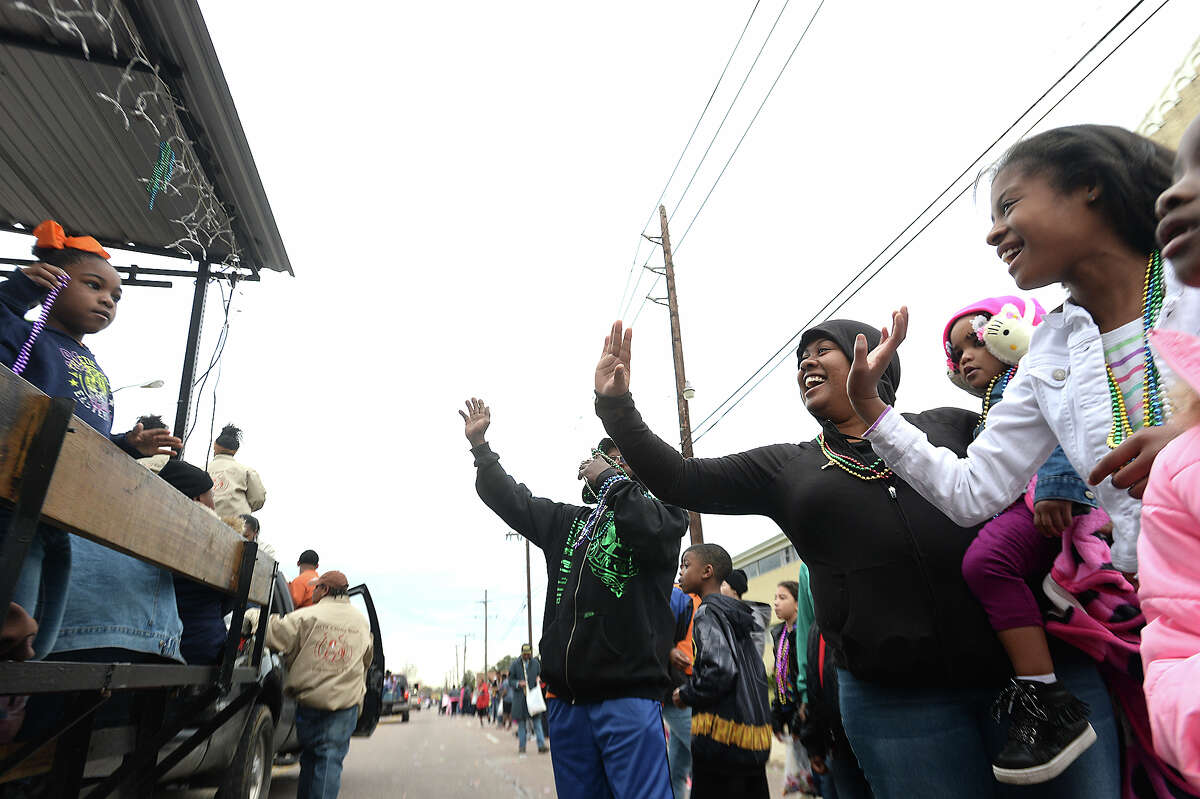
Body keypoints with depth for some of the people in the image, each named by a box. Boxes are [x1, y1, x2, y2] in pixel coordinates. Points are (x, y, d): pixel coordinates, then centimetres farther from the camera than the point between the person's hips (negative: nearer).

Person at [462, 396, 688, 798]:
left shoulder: (662, 513, 3)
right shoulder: (569, 521, 19)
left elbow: (655, 533, -20)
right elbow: (511, 500, 23)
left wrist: (610, 478, -10)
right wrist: (480, 446, 16)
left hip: (628, 696, -5)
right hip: (567, 699, 6)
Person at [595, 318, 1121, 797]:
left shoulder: (954, 425, 12)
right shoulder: (784, 468, 11)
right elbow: (678, 480, 9)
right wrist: (616, 405, 2)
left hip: (1034, 663, 1)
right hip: (894, 700, 0)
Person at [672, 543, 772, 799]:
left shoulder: (708, 612, -10)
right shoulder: (736, 614, 15)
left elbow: (721, 670, -23)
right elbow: (758, 673, 19)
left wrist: (686, 695, -7)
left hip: (722, 736, -9)